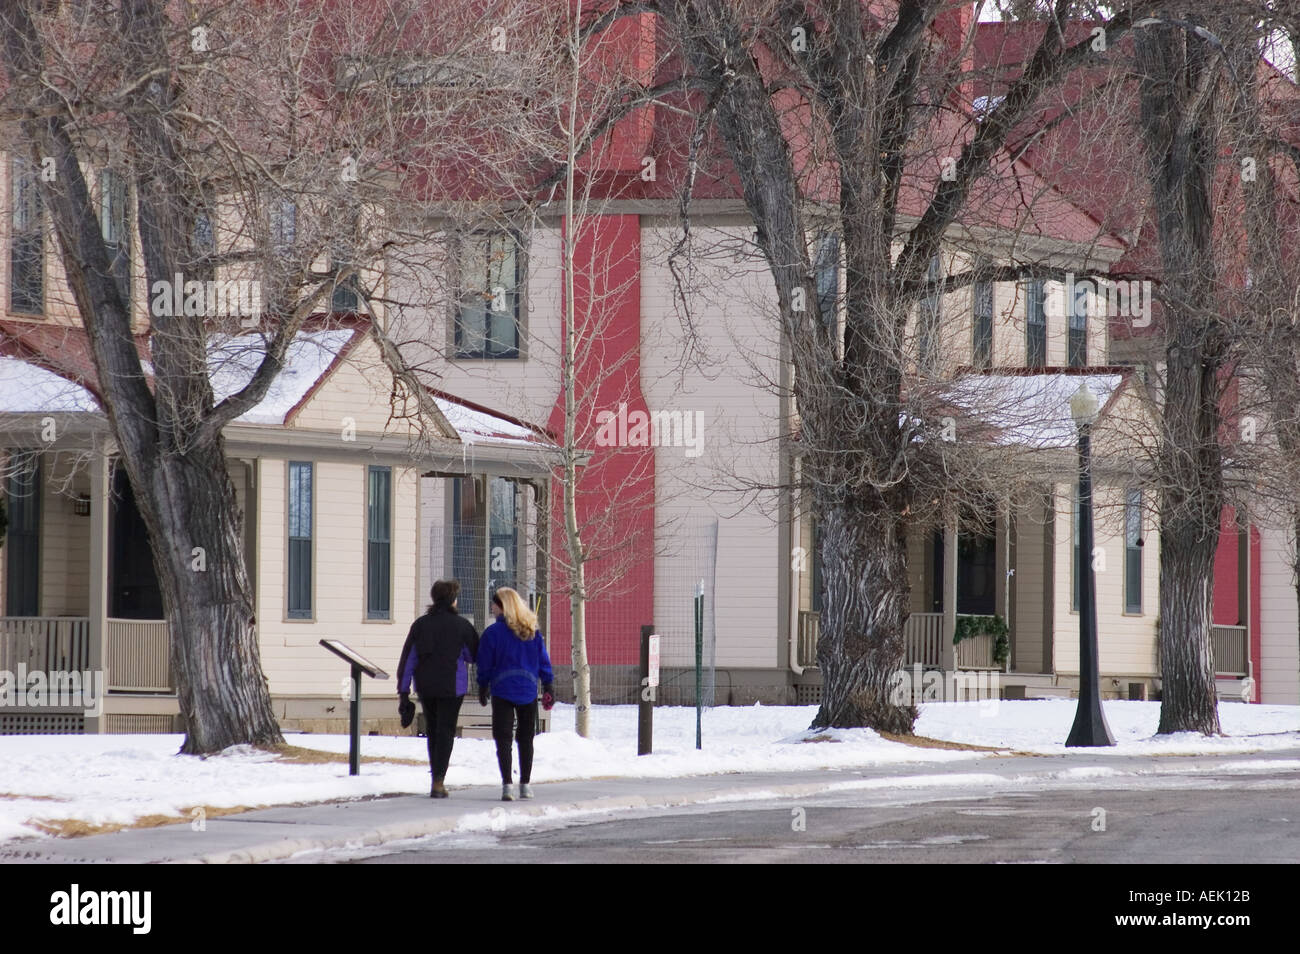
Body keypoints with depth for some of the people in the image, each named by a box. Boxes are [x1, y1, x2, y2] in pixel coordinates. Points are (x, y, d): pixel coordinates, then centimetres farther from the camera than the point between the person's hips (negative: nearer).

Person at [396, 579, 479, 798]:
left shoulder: (420, 624, 2)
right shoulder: (461, 625, -7)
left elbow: (407, 659, 1)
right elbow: (475, 655, 2)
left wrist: (404, 691, 5)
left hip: (425, 687, 3)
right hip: (452, 686, -3)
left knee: (432, 730, 16)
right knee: (446, 731, -1)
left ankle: (437, 779, 22)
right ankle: (438, 782, -9)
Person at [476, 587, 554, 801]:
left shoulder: (493, 632, -6)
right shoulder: (532, 632, 6)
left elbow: (485, 665, -3)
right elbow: (544, 661, 8)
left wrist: (482, 689, 8)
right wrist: (548, 687, 14)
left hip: (502, 691, -4)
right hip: (528, 691, 4)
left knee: (503, 739, -3)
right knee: (526, 738, 14)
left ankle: (507, 784, -15)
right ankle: (525, 784, 17)